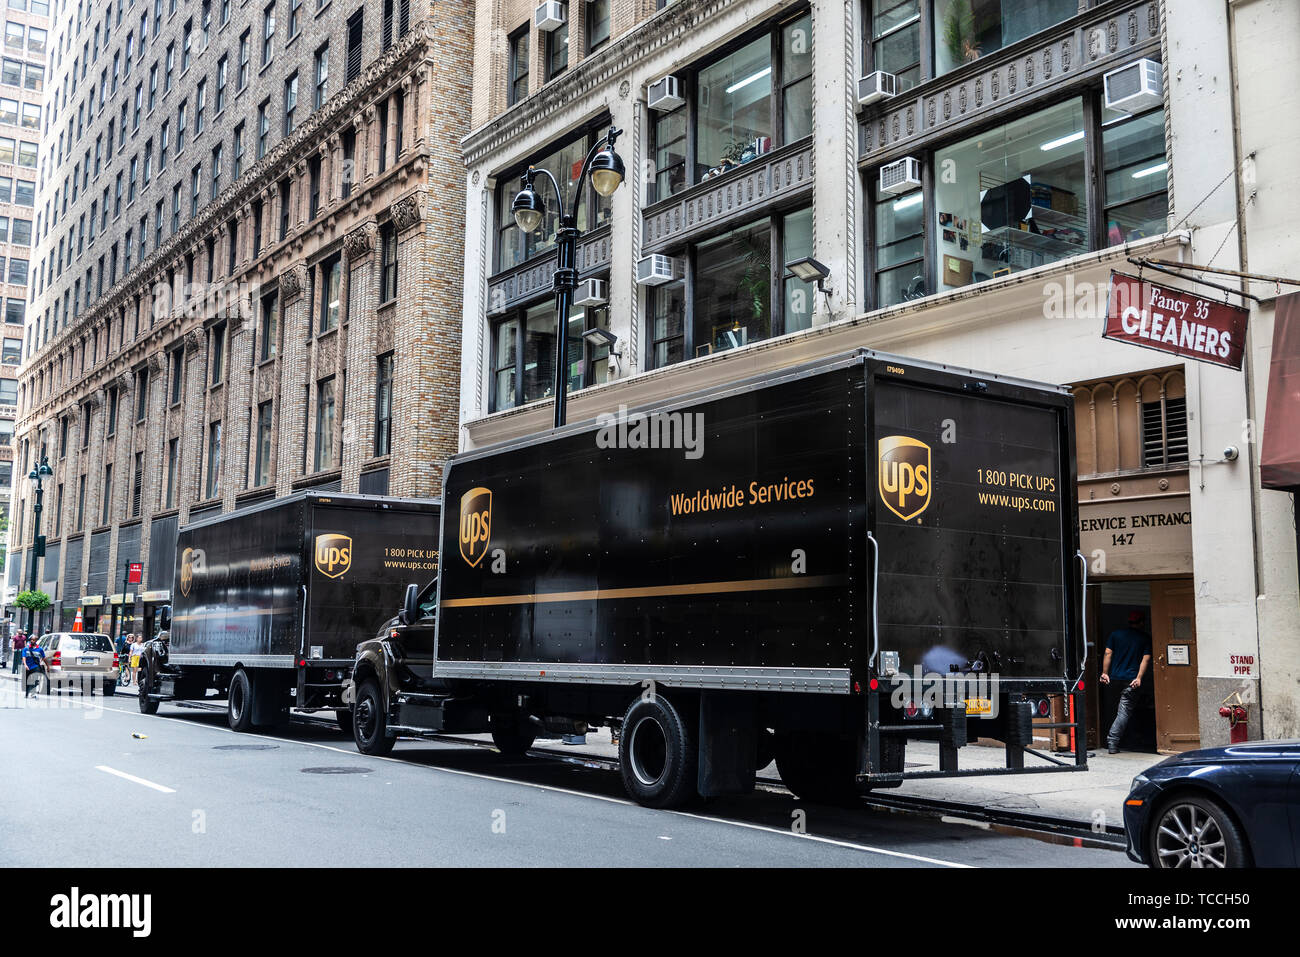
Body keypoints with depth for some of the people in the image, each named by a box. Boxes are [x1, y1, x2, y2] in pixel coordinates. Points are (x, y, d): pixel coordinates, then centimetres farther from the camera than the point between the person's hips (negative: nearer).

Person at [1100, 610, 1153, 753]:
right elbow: (1146, 659, -6)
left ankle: (1110, 742, 21)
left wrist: (1105, 673, 2)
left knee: (1114, 710, 21)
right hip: (1132, 680, -3)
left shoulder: (1115, 634, 7)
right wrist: (1139, 678, -11)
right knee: (1125, 712, -3)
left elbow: (1108, 654, 2)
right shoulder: (1145, 638, 2)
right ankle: (1112, 742, -13)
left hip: (1115, 678, 3)